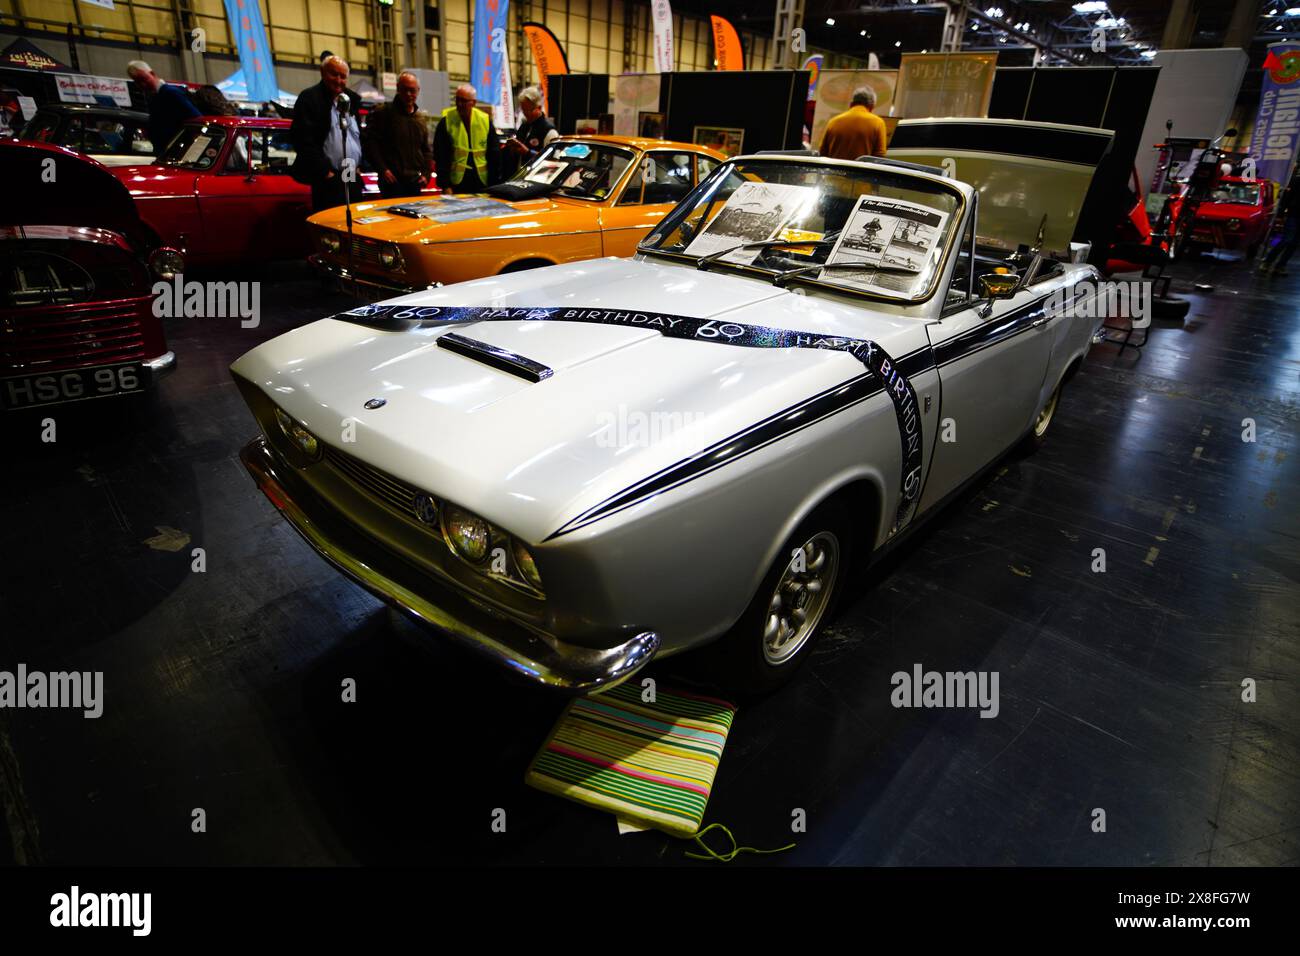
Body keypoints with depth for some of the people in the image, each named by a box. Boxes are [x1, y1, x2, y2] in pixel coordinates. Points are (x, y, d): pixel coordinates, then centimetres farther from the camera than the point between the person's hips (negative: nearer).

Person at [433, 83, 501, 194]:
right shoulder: (446, 121, -1)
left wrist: (494, 183, 4)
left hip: (482, 184, 2)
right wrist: (445, 185, -9)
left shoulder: (485, 120, 4)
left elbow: (494, 155, 9)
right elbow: (440, 157, -2)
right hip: (456, 184, -2)